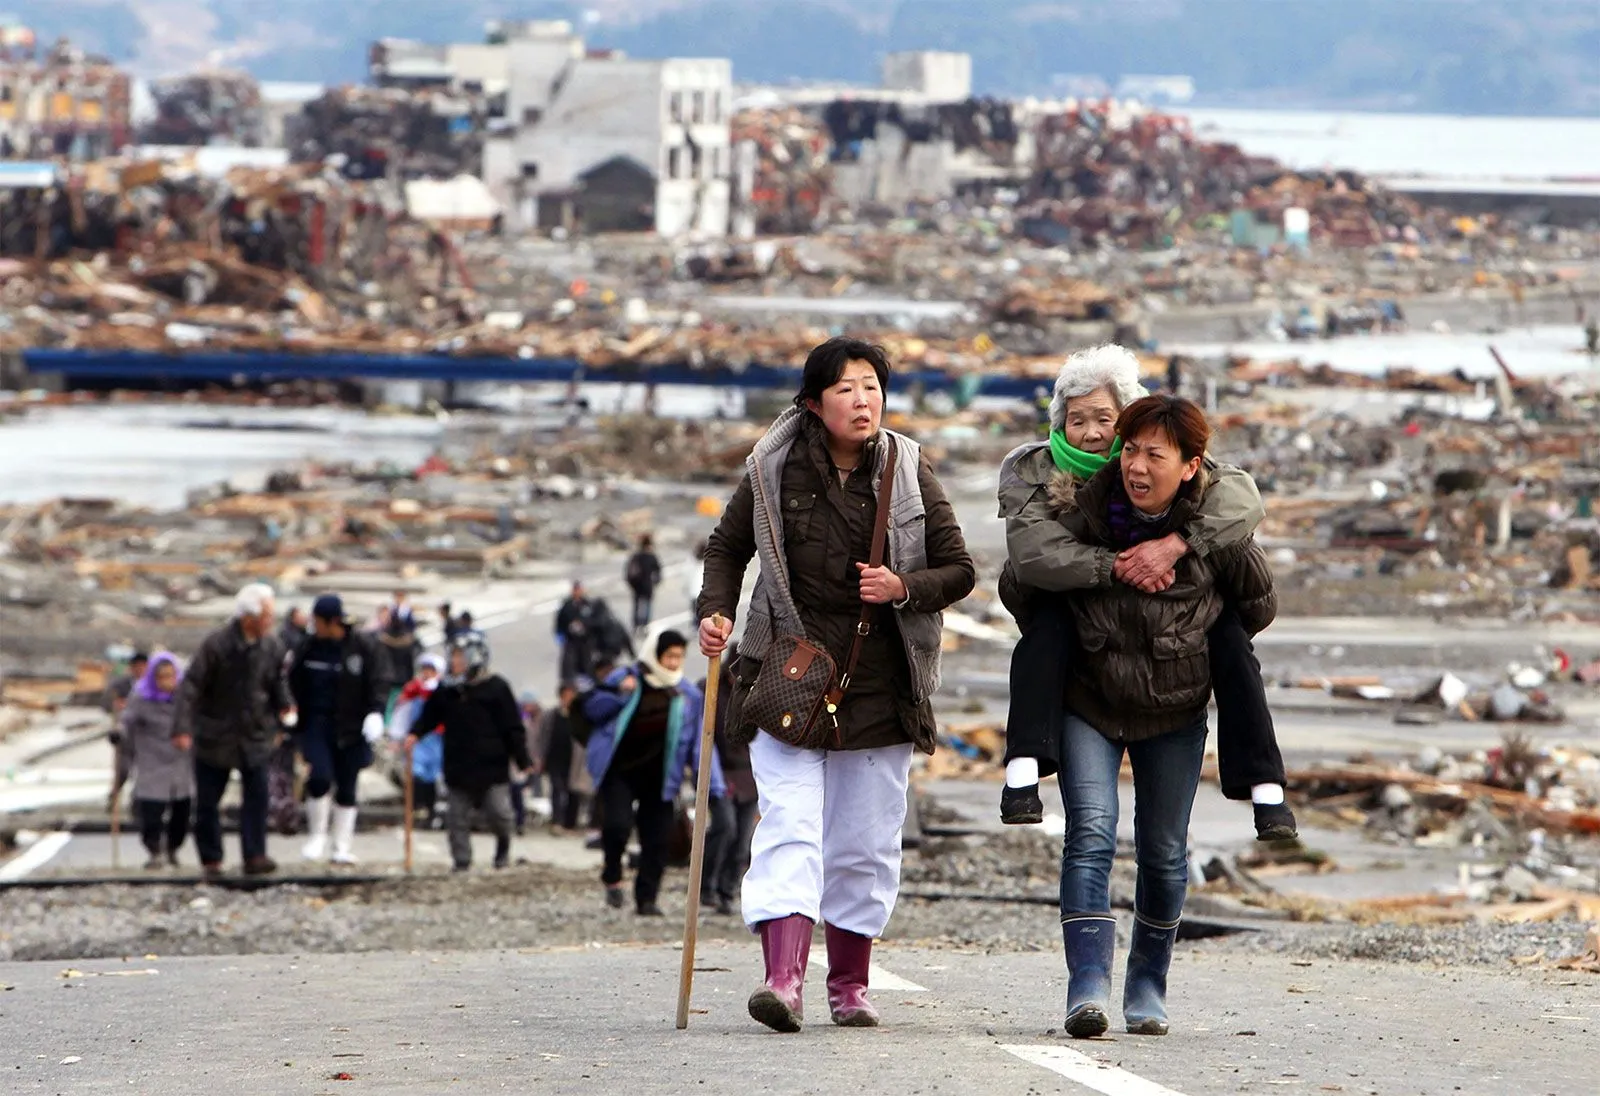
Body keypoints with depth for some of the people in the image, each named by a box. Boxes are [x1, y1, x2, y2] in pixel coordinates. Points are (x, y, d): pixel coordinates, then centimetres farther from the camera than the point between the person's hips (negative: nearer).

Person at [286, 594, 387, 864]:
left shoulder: (364, 647, -5)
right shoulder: (308, 646, 5)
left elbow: (377, 684, -7)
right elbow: (295, 683, 15)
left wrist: (375, 712, -20)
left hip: (350, 728, -1)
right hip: (315, 723, 1)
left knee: (346, 788, 5)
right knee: (321, 776, -16)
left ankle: (342, 847, 15)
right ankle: (317, 836, 3)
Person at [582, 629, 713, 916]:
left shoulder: (689, 695, 4)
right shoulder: (625, 678, -1)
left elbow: (700, 742, 5)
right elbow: (592, 709, 0)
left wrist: (714, 784, -2)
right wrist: (620, 695, -18)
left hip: (658, 779, 2)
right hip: (618, 772, -2)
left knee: (657, 839, -1)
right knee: (617, 823, -20)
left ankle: (646, 898, 13)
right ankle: (612, 877, 6)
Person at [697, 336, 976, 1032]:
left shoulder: (909, 472, 2)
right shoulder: (774, 470, 0)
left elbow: (959, 570, 6)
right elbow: (727, 548, 13)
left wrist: (903, 588, -13)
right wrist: (716, 611, -5)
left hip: (881, 682, 2)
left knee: (866, 843, 7)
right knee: (789, 824, -16)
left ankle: (849, 983, 21)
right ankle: (784, 978, -28)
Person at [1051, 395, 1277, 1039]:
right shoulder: (1088, 511, -13)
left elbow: (1259, 604, 6)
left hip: (1174, 711, 1)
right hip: (1089, 702, -1)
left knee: (1163, 852, 8)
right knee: (1090, 836, -16)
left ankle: (1147, 986, 26)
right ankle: (1088, 986, -23)